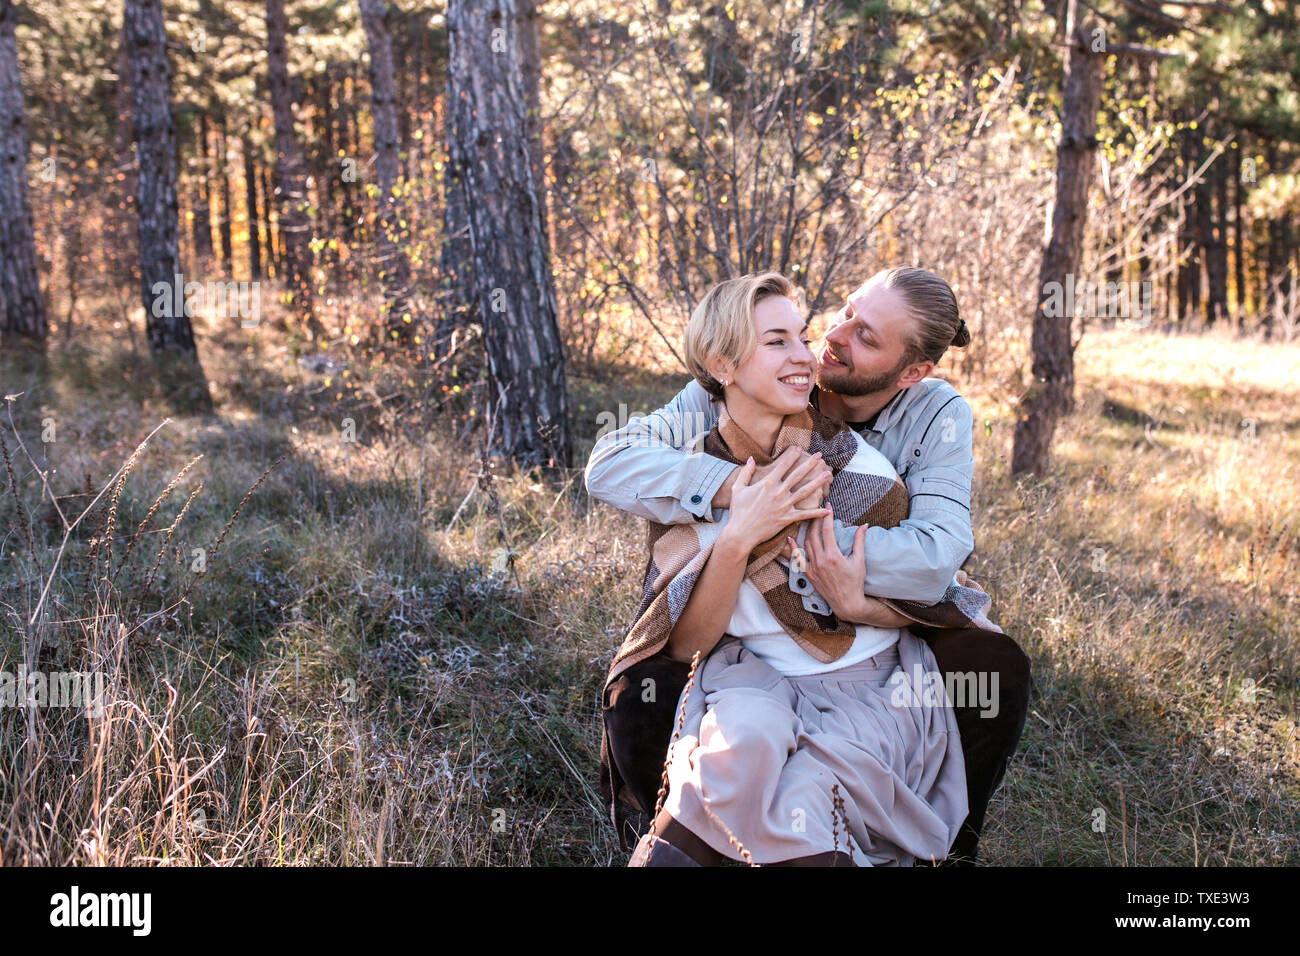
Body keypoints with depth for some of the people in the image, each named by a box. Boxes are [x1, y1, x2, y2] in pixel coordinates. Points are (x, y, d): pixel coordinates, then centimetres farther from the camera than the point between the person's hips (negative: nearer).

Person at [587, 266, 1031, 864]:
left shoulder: (937, 416, -18)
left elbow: (932, 563, -34)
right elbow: (609, 465, -29)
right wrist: (737, 486, -46)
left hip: (886, 617, 1)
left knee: (995, 668, -27)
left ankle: (953, 841, 2)